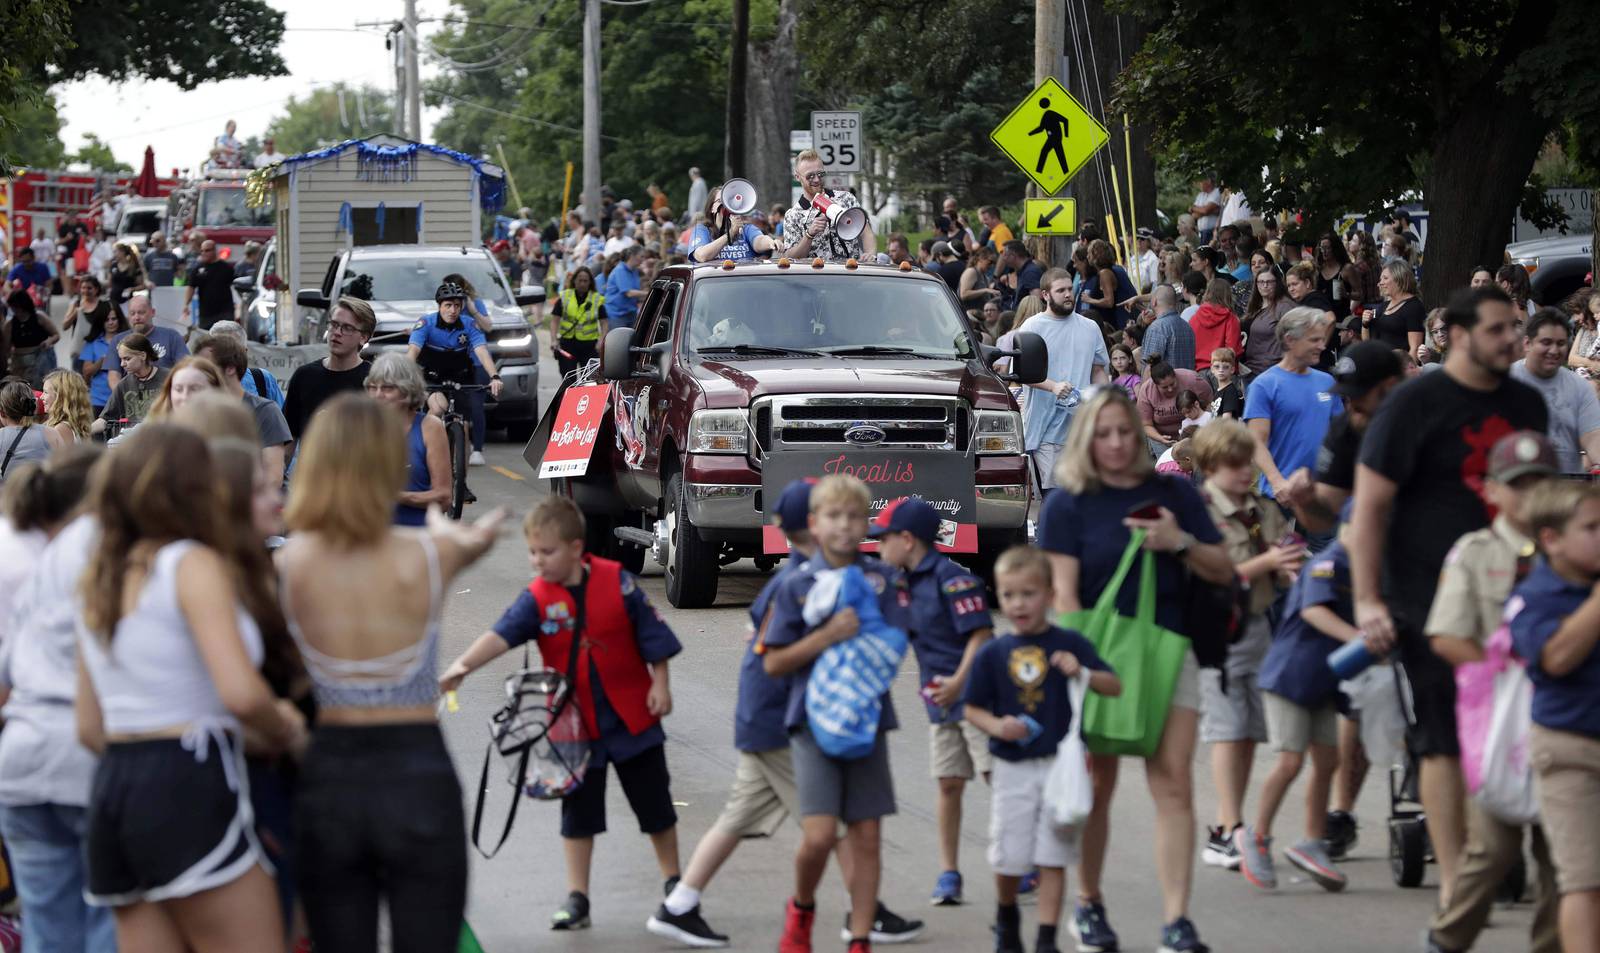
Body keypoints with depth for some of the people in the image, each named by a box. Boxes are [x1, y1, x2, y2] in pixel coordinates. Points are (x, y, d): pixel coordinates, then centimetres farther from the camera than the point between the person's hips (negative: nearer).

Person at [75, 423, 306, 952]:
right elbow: (242, 694, -19)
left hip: (113, 789, 8)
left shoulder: (99, 581, 18)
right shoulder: (194, 565, -6)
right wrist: (284, 731, 0)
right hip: (188, 789, -8)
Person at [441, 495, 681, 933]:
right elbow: (501, 634, -26)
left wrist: (660, 684, -6)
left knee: (655, 805, 11)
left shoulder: (617, 581, -11)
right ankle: (577, 898, 16)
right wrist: (463, 664, -42)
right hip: (575, 724, 1)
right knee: (578, 812, 8)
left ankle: (674, 885, 28)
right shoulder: (537, 598, -11)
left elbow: (651, 633, -3)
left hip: (632, 716, -1)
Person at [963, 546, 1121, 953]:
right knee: (1008, 858, 7)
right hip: (1013, 769, 1)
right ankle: (1006, 917, 35)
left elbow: (1114, 687, -2)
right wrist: (996, 726, -12)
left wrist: (1083, 673, -21)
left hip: (1060, 764, -1)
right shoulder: (992, 654, 2)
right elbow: (971, 708, 8)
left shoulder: (1069, 644, -2)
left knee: (1053, 858, 0)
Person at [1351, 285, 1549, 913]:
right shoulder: (1414, 406, -7)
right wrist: (1367, 599, -14)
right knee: (1447, 741, -4)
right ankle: (1454, 881, 0)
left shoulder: (1527, 404, 12)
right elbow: (1370, 505, -9)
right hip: (1430, 599, -5)